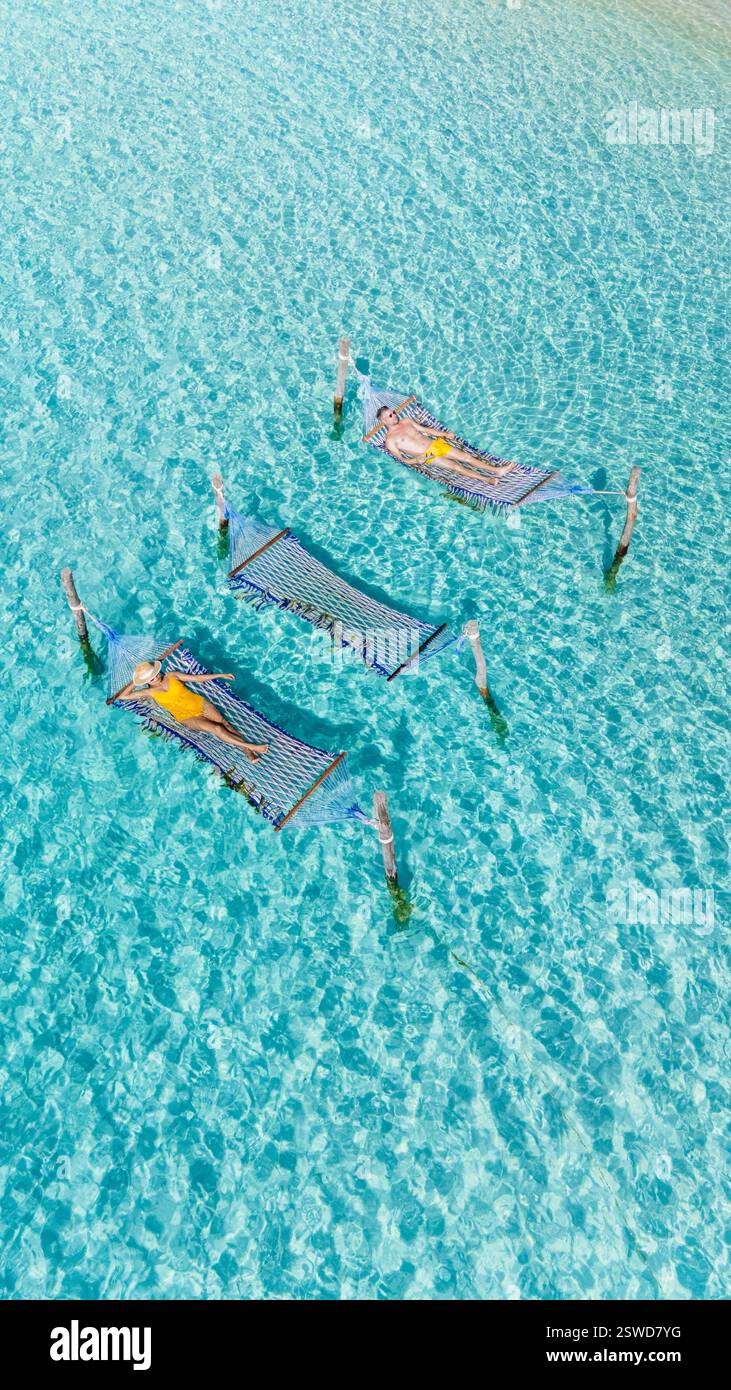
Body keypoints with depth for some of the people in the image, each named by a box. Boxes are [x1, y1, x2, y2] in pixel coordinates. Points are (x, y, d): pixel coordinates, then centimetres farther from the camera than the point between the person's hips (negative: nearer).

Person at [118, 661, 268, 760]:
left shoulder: (172, 676, 8)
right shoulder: (150, 693, 3)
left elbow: (197, 678, 10)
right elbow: (123, 696, 3)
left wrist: (220, 675, 5)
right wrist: (134, 682, 2)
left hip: (200, 703, 3)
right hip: (187, 718, -3)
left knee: (223, 722, -22)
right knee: (217, 729, -24)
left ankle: (247, 752, -31)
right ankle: (251, 746, -31)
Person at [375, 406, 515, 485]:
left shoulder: (406, 420, 15)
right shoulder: (390, 440, -4)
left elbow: (424, 429, 22)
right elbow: (400, 458, -6)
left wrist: (444, 434, 16)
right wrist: (415, 460, -24)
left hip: (435, 444, 7)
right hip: (426, 456, -6)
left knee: (466, 456, -7)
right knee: (454, 466, -22)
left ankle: (497, 470, -13)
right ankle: (488, 480, -32)